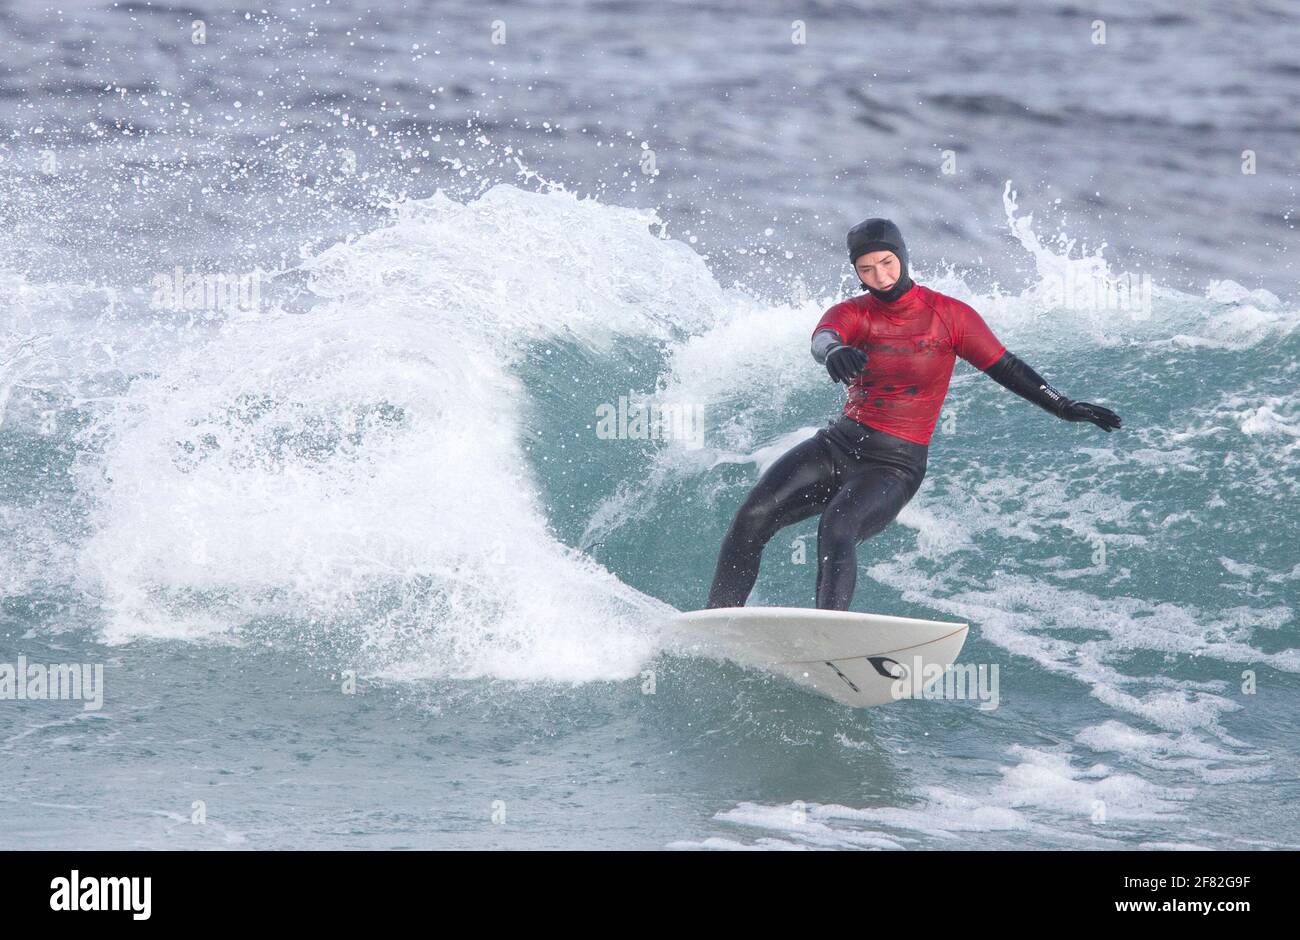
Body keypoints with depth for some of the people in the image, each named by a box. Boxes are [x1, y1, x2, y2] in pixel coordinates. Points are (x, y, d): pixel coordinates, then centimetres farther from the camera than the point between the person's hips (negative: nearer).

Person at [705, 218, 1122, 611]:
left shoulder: (950, 315, -3)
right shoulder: (852, 314, 1)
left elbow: (1005, 368, 6)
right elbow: (823, 337, -22)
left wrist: (1064, 407, 2)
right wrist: (833, 351, -47)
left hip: (896, 463, -4)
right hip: (838, 445, 4)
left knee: (836, 530, -32)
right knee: (752, 517, -11)